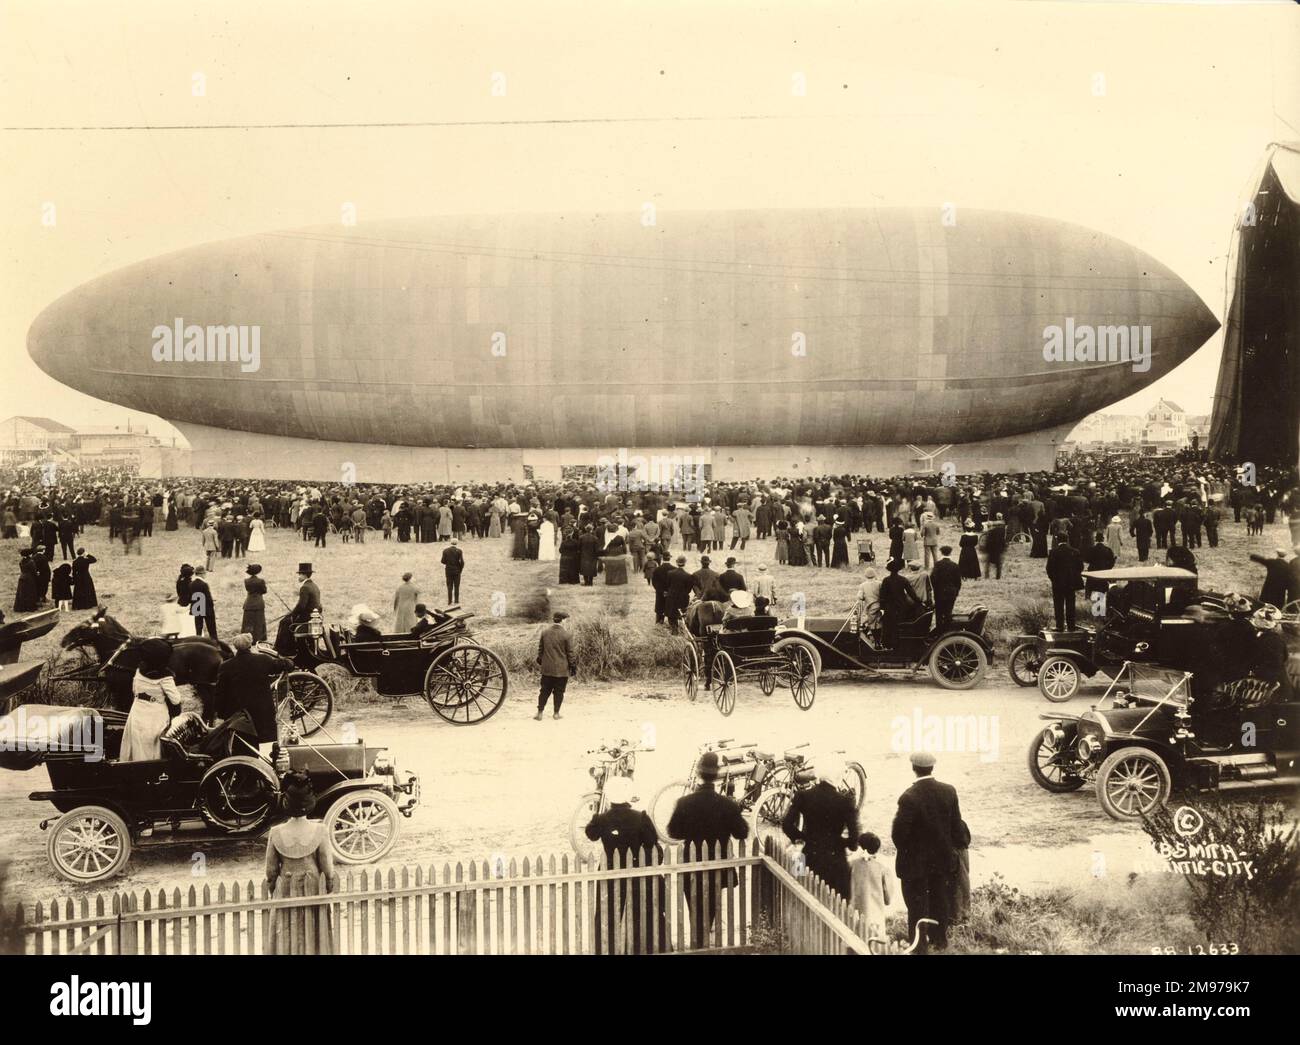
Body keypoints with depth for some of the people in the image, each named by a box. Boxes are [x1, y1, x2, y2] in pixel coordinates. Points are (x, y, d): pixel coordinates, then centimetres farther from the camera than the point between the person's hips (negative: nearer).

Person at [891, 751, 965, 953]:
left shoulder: (909, 797, -25)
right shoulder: (949, 792, -11)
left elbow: (899, 833, -22)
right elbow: (957, 828, -5)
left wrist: (904, 852, -2)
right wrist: (947, 845, 11)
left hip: (915, 863, -4)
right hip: (943, 859, 4)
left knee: (917, 905, 10)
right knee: (940, 900, 22)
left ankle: (919, 945, 17)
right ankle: (940, 938, 36)